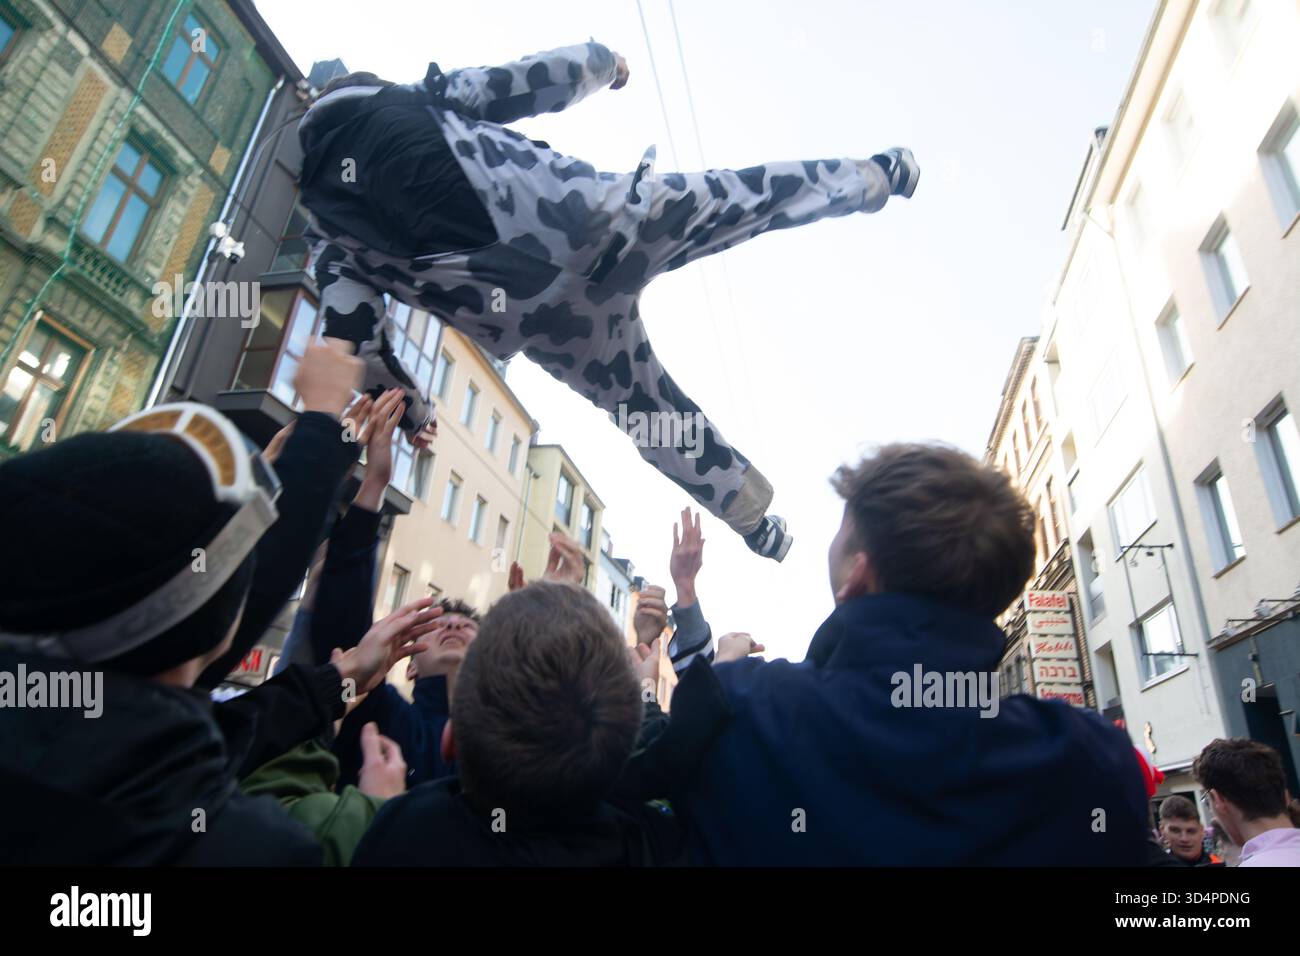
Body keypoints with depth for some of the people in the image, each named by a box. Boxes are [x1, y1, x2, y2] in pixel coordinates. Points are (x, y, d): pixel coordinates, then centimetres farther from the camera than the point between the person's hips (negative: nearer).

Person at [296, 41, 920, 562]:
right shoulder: (416, 100, 15)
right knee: (745, 197, 20)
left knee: (649, 409, 20)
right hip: (594, 220, -1)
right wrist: (602, 61, 30)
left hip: (539, 319, 2)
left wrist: (410, 407, 23)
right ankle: (872, 178, 40)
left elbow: (353, 338, 11)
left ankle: (758, 522, 32)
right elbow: (529, 81, 11)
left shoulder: (328, 223, 18)